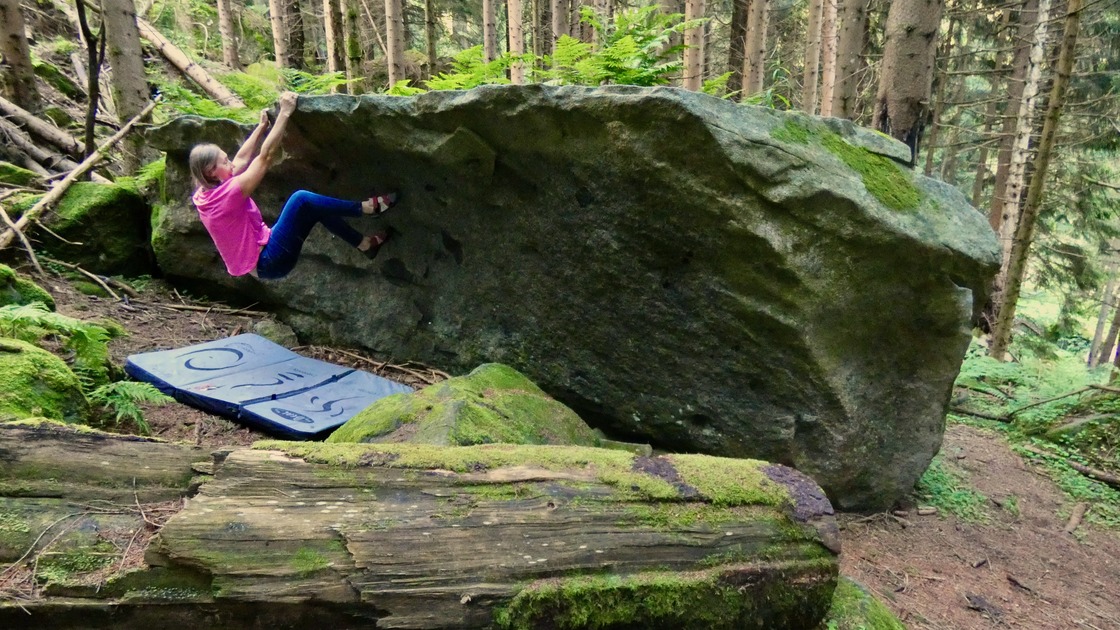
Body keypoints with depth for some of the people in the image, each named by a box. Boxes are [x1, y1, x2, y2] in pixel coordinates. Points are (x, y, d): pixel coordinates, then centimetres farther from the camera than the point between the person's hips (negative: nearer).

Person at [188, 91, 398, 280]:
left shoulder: (204, 194, 5)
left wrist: (262, 125, 20)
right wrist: (285, 113, -18)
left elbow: (242, 159, 16)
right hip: (268, 262, -10)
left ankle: (365, 243, 10)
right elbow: (266, 156, -22)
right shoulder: (226, 194, -21)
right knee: (301, 199, -21)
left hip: (263, 259, 10)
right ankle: (367, 207, -10)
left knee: (316, 207, 8)